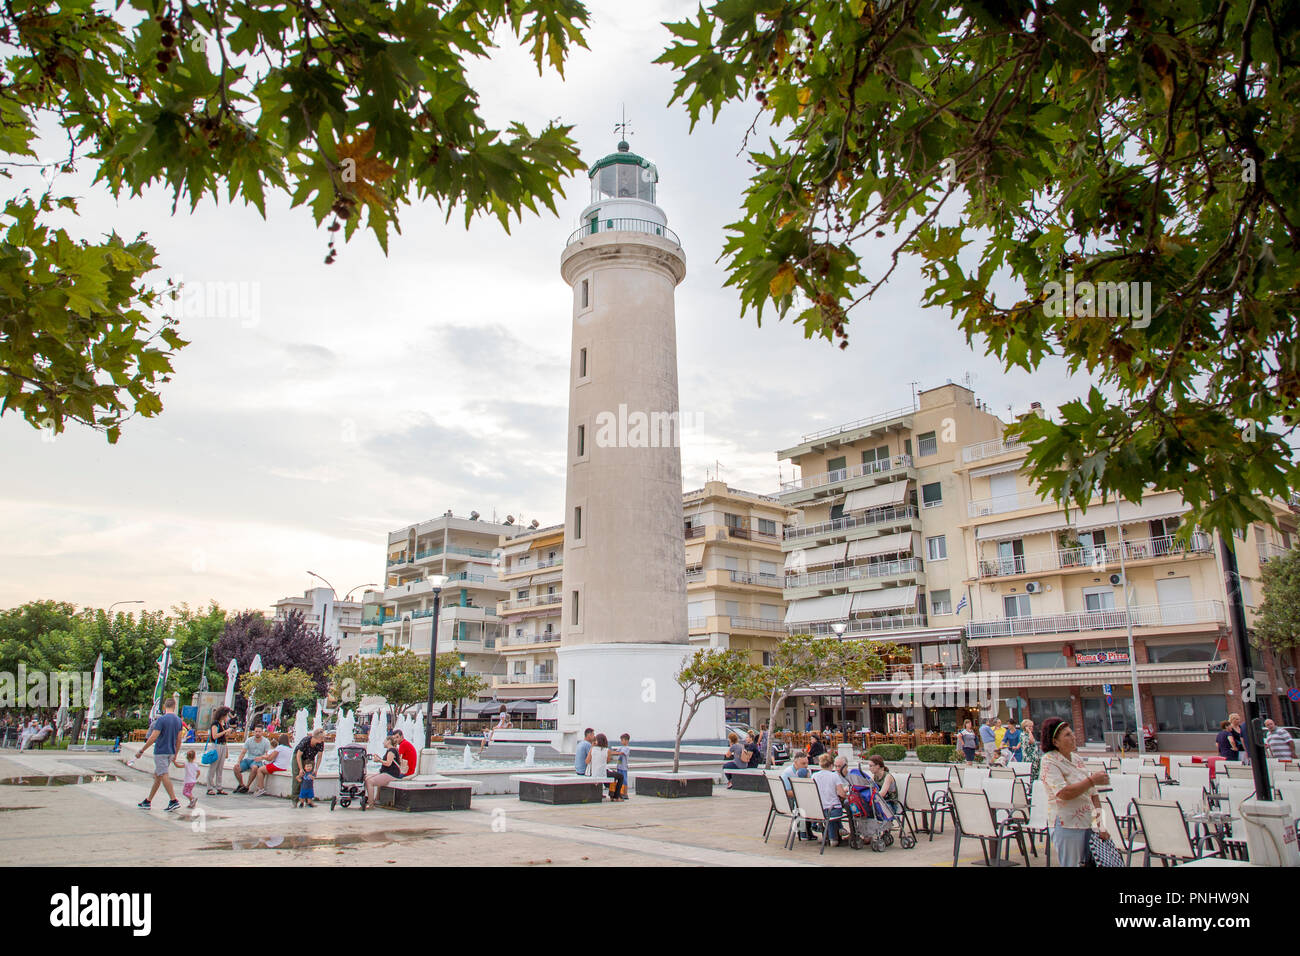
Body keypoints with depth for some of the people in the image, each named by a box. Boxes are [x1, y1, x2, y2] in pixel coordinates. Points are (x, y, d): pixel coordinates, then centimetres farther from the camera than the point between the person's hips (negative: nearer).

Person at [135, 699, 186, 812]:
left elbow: (153, 738, -17)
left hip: (160, 752, -7)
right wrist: (175, 756, 17)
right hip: (171, 752, 7)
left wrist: (141, 751, -8)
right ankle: (148, 801, 22)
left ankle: (174, 800, -13)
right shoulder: (179, 721, 5)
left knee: (164, 776, -7)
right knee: (157, 776, 16)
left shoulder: (161, 719, -14)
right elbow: (179, 740, 9)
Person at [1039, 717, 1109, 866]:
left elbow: (1093, 793, 14)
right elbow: (1064, 793, -22)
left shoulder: (1077, 759, 12)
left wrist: (1101, 825, 8)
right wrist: (1092, 780, -19)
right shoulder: (1049, 761, -10)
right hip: (1067, 825, -7)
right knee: (1072, 864, -1)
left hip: (1088, 823, 7)